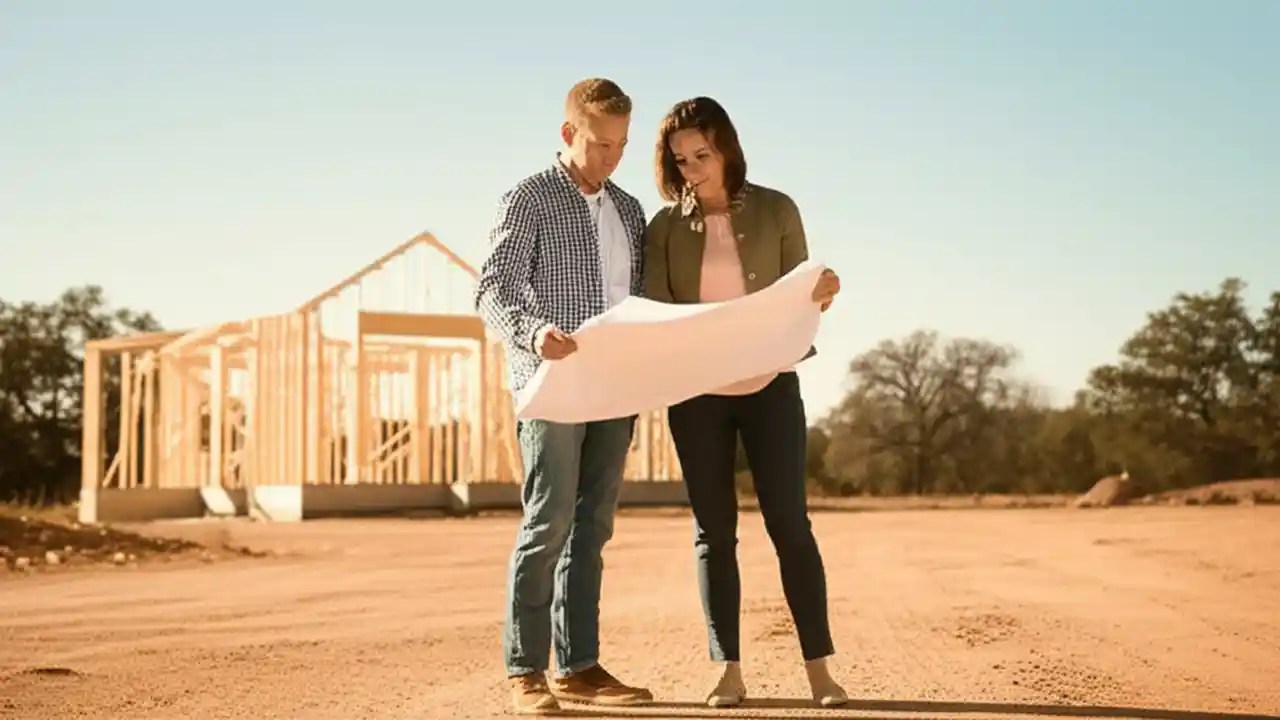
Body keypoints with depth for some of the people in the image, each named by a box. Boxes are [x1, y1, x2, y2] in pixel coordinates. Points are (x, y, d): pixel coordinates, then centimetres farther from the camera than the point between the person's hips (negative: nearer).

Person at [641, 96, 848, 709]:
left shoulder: (775, 211, -1)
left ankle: (818, 667, 2)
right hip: (696, 394, 1)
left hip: (769, 386, -1)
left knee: (789, 523, -3)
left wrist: (823, 295, -20)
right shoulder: (664, 227, 1)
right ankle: (728, 670, 11)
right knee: (714, 531, 4)